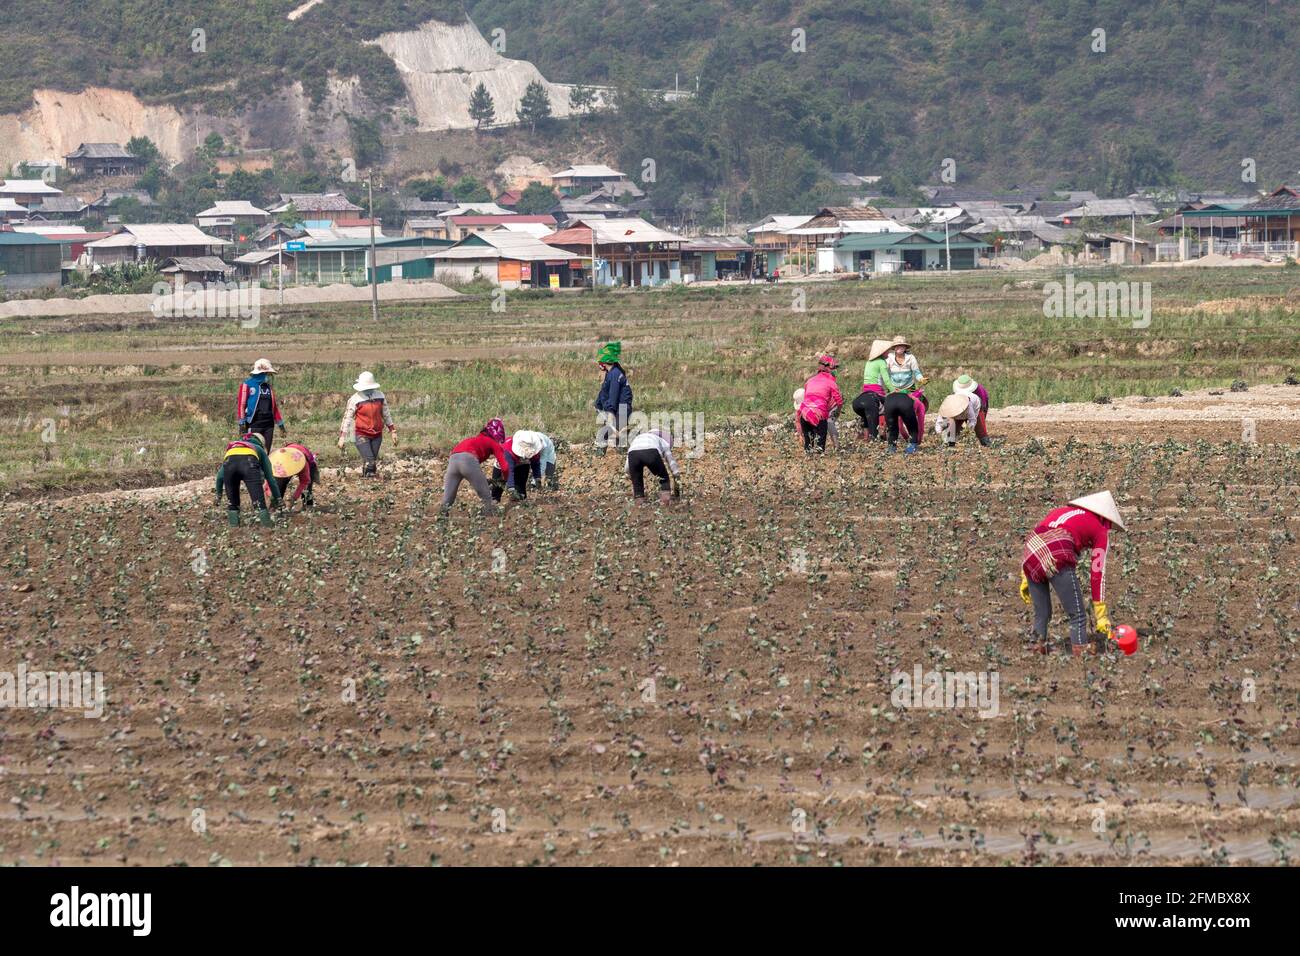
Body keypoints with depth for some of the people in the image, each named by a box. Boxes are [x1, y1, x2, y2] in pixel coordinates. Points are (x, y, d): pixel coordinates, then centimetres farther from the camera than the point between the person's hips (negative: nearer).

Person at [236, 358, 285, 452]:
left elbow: (274, 406, 23)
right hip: (254, 425, -6)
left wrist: (280, 424, 23)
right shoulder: (247, 385, -2)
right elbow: (241, 404, -6)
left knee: (266, 452, 4)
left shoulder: (268, 387, 18)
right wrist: (242, 423, -12)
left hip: (269, 425, 6)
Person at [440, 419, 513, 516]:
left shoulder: (477, 439, 39)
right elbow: (504, 467, 11)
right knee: (486, 497, 8)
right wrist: (505, 480, 32)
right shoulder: (494, 443, 21)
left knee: (447, 500, 8)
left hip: (452, 460, 5)